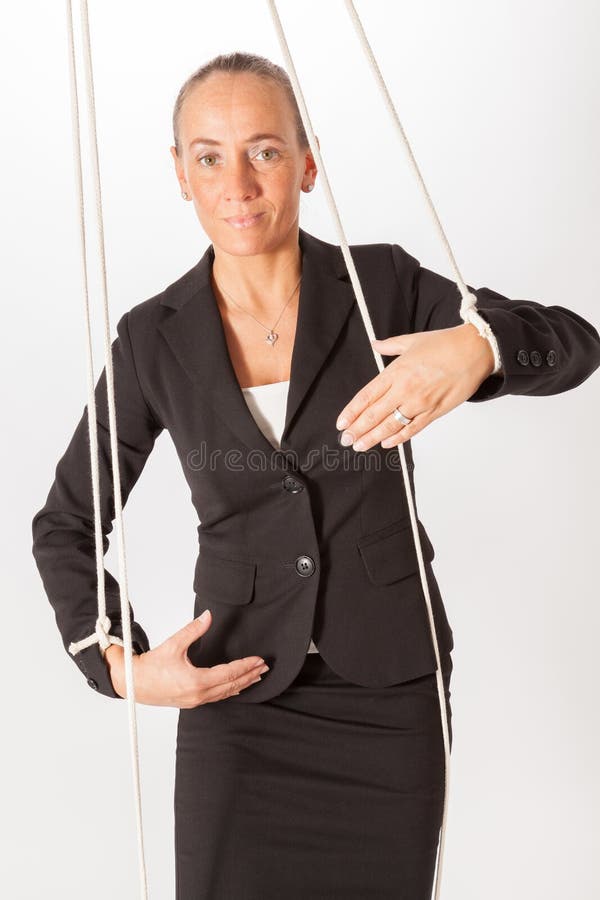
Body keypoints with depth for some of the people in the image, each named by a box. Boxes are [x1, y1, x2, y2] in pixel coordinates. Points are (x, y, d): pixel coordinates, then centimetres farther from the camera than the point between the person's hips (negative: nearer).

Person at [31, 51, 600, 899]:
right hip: (237, 698, 0)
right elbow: (65, 526, 6)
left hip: (389, 689, 0)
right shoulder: (155, 337, -3)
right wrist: (117, 665, -8)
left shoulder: (383, 286, -5)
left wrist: (477, 347, -27)